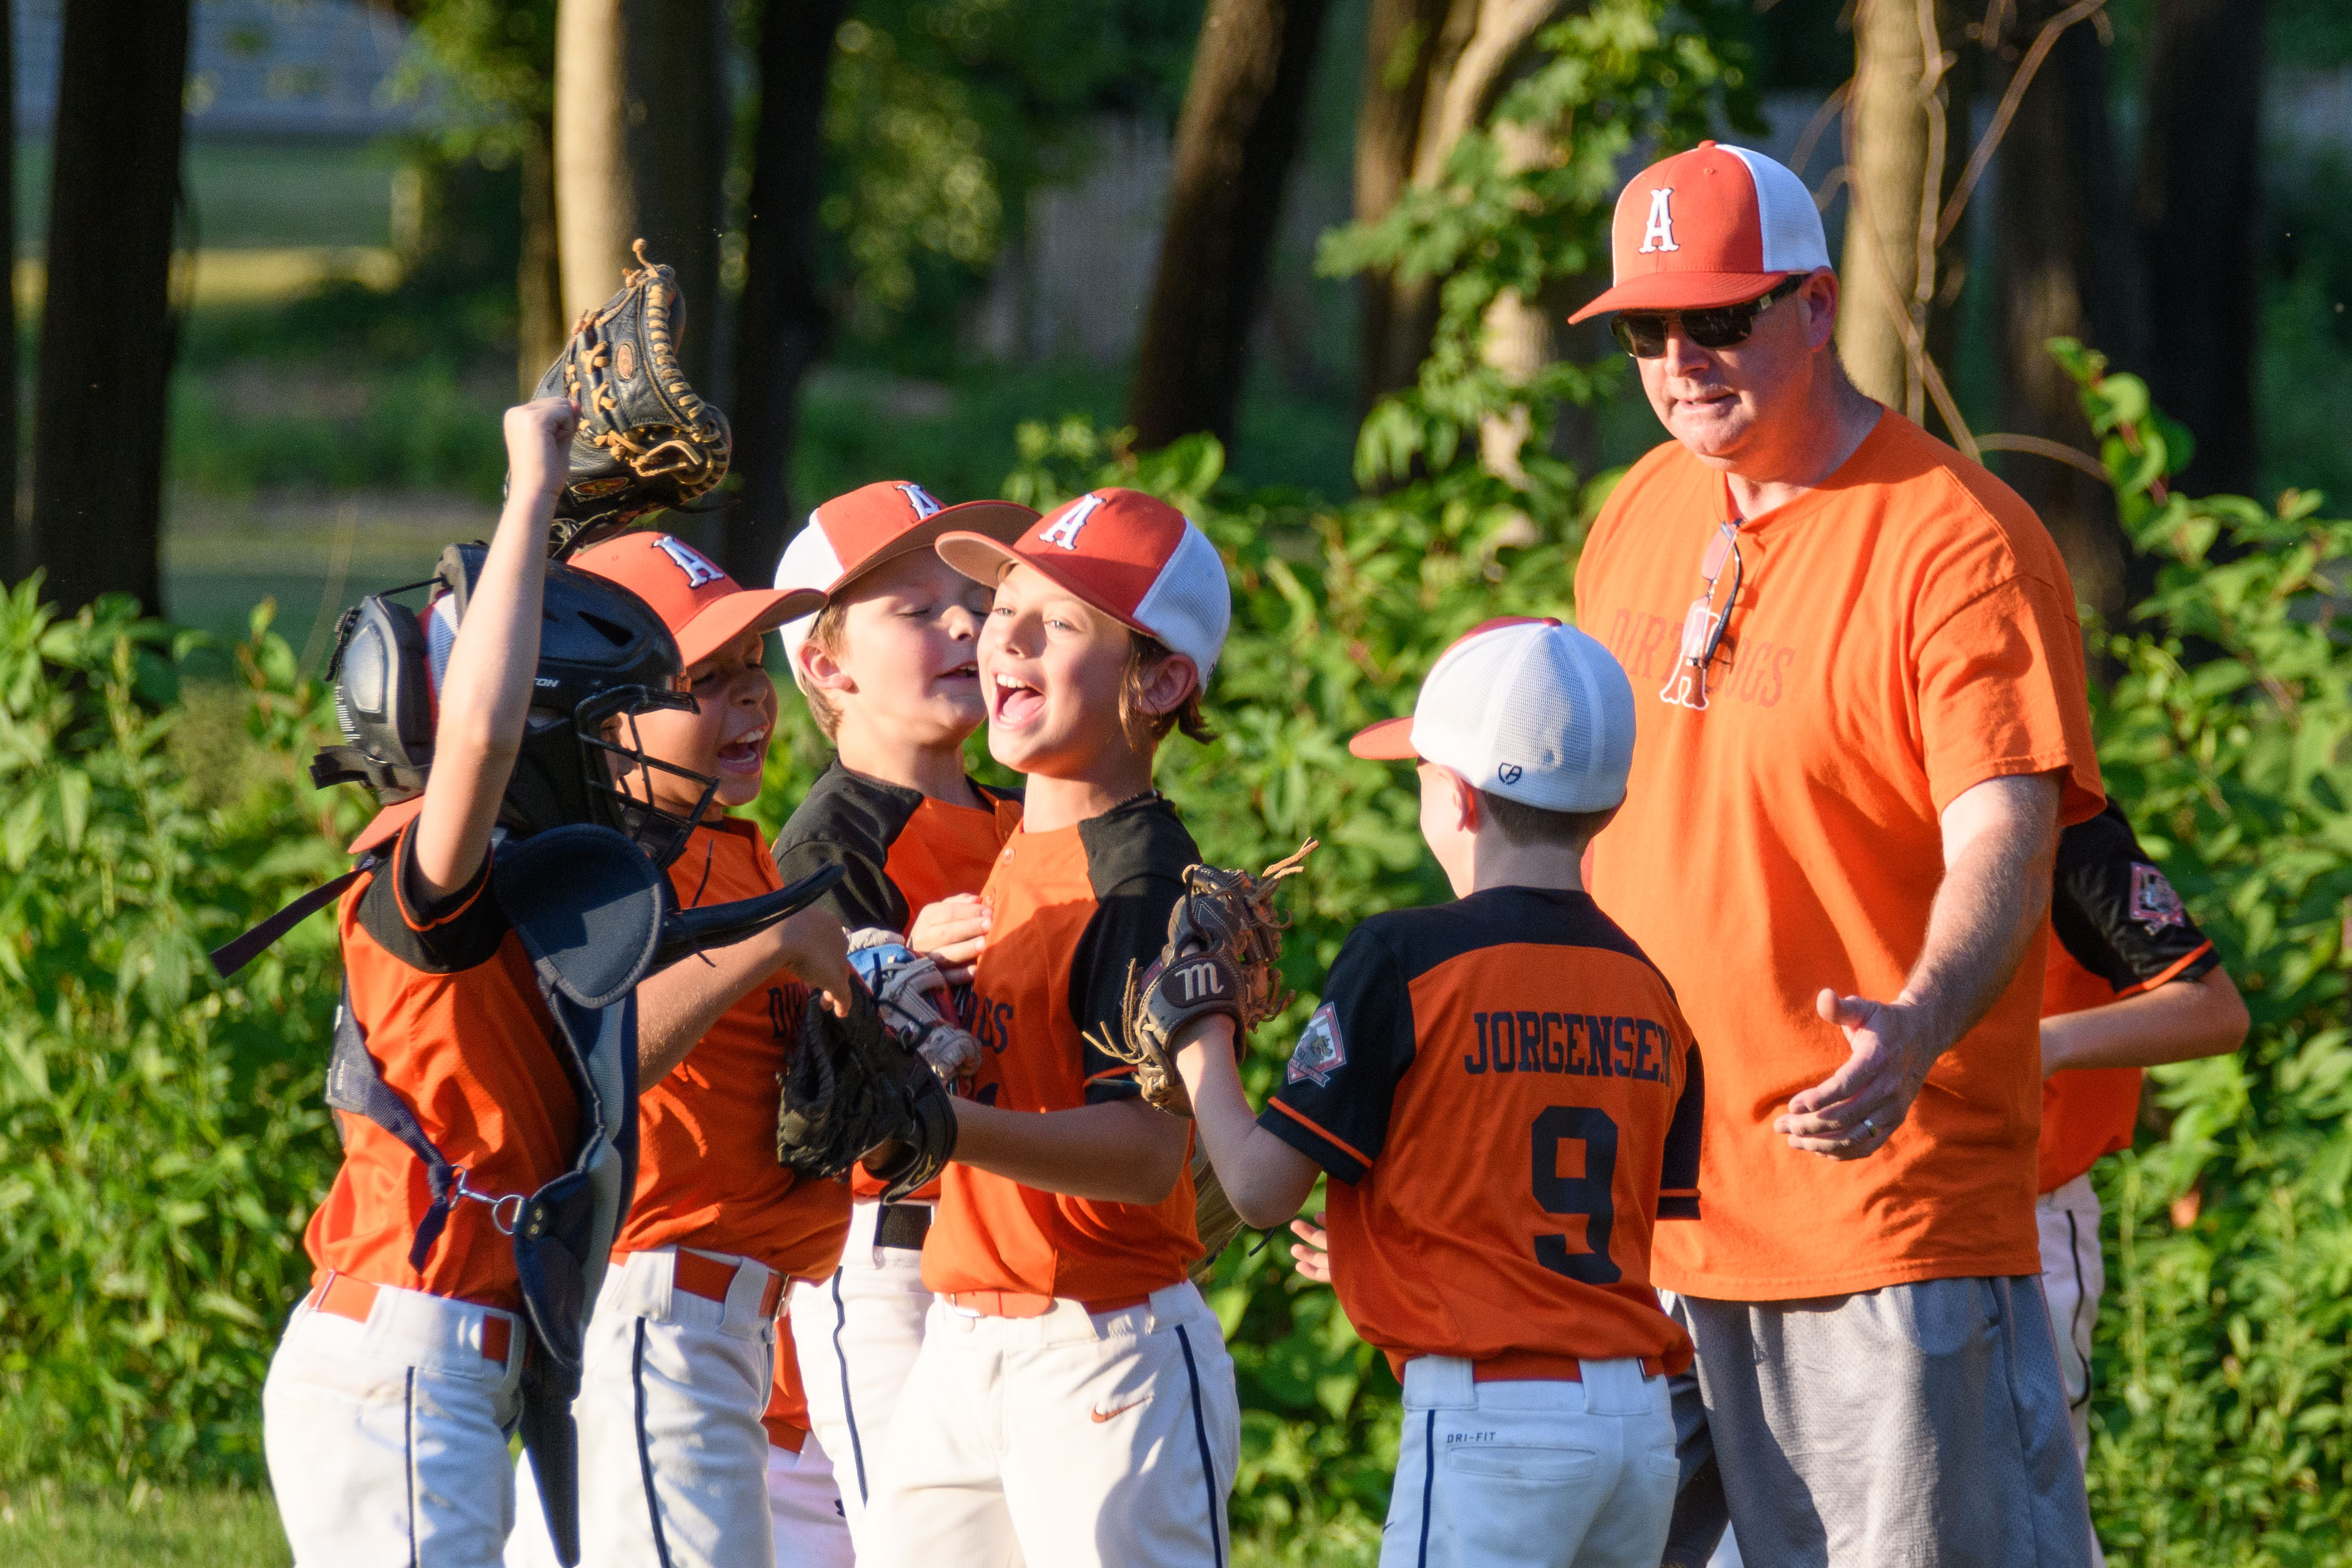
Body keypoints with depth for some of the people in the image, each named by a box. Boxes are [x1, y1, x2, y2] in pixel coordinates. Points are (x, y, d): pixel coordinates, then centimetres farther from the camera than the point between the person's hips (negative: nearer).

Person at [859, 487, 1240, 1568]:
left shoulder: (1145, 880, -13)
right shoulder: (1013, 858, 13)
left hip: (1108, 1357, -8)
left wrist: (942, 1122, -33)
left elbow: (1145, 1151, -22)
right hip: (961, 1347, 8)